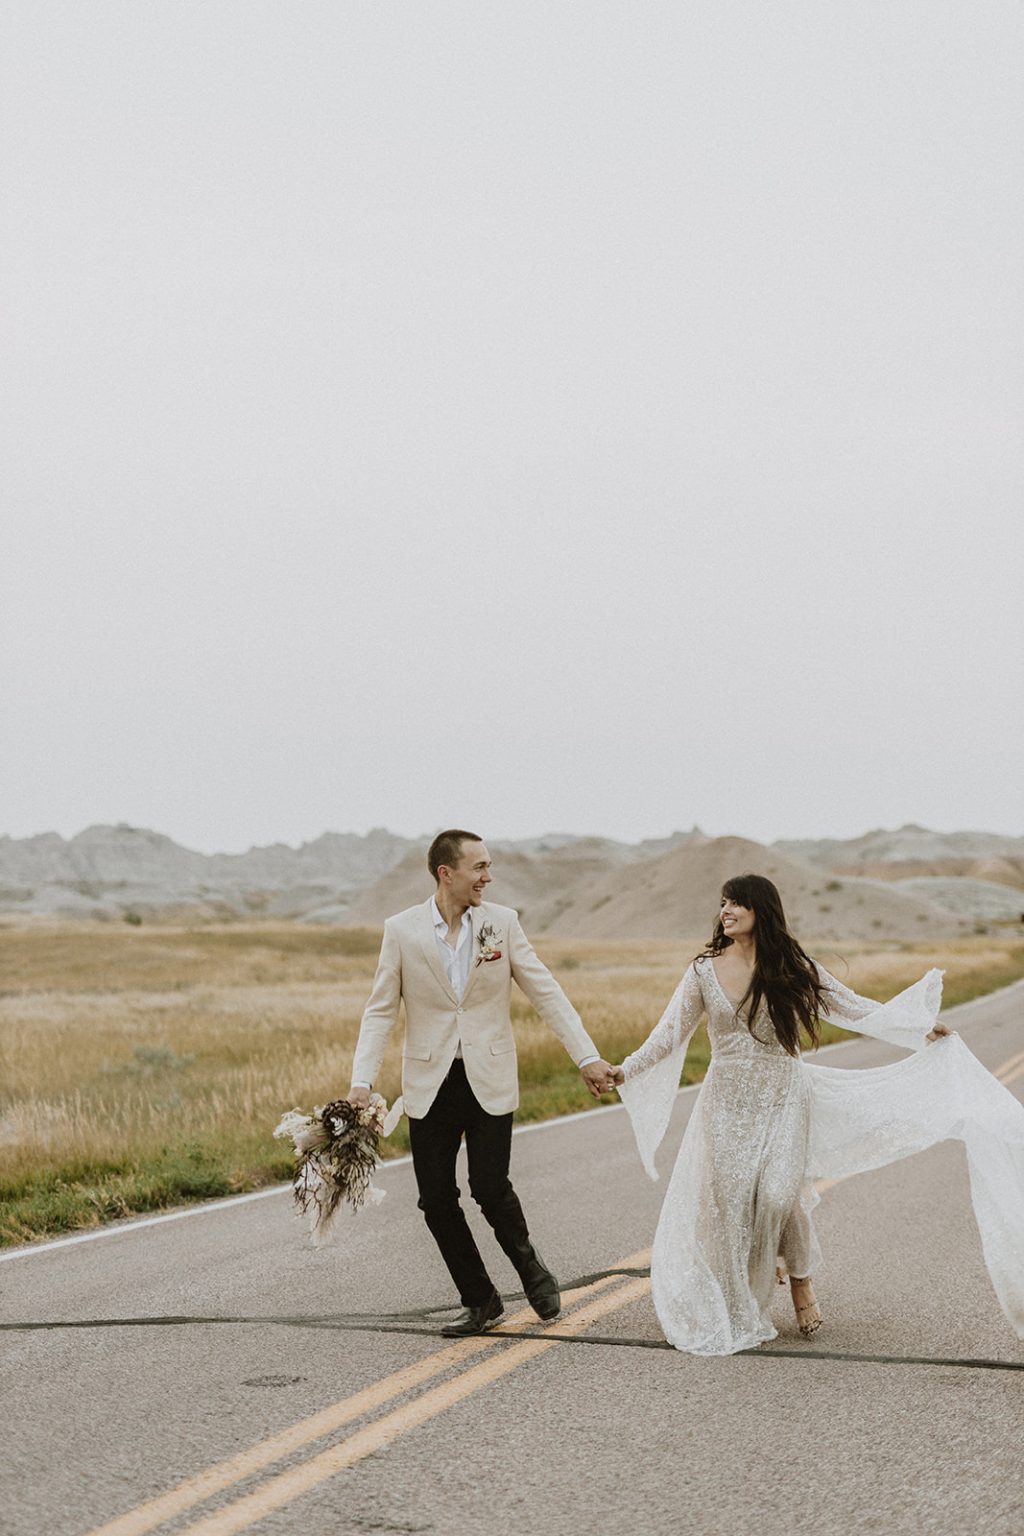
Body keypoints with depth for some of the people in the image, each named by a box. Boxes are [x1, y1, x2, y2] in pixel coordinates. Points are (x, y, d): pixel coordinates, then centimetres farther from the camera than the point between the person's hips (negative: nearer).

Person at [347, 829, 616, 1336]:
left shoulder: (502, 922, -1)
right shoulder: (402, 930, -3)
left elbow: (546, 993, 1)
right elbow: (380, 1010, -1)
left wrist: (587, 1057, -4)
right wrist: (361, 1080, -11)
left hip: (489, 1080, -1)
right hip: (430, 1084, 1)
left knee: (489, 1186, -10)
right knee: (436, 1199, 1)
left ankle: (531, 1270, 19)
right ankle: (479, 1301, 19)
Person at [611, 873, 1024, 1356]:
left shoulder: (791, 968, -2)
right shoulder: (705, 971, 1)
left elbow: (852, 1007, 2)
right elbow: (671, 1031, 2)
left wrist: (920, 1029, -1)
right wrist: (628, 1069, -10)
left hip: (782, 1098, -1)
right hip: (727, 1102, 2)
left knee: (778, 1195, -15)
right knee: (729, 1199, -4)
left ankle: (801, 1280, 12)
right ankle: (738, 1307, 15)